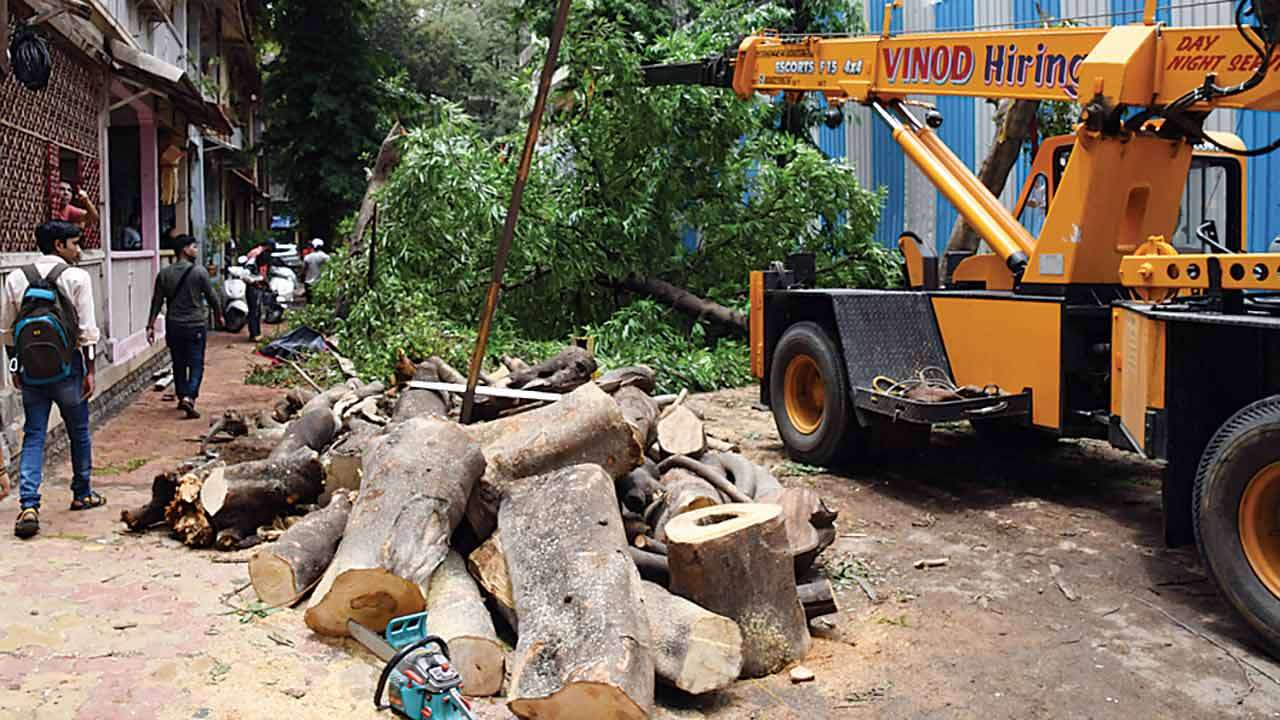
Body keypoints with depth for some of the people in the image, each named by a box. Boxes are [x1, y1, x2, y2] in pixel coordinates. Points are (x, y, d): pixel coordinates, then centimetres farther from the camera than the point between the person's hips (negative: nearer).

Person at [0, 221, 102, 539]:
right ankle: (82, 494, 28)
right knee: (78, 432, 14)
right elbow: (87, 329, -10)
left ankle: (28, 505, -8)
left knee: (33, 436, 5)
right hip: (67, 365, -3)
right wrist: (90, 370, -5)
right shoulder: (76, 278, -8)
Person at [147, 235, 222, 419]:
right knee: (196, 364, -1)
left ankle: (182, 397, 24)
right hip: (195, 326, -4)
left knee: (178, 364, 16)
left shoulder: (164, 274, 3)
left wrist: (151, 326, 6)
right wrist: (218, 315, 15)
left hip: (173, 326, 4)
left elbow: (157, 301, 3)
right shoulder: (199, 272, -8)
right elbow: (211, 296, -2)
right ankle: (189, 397, -18)